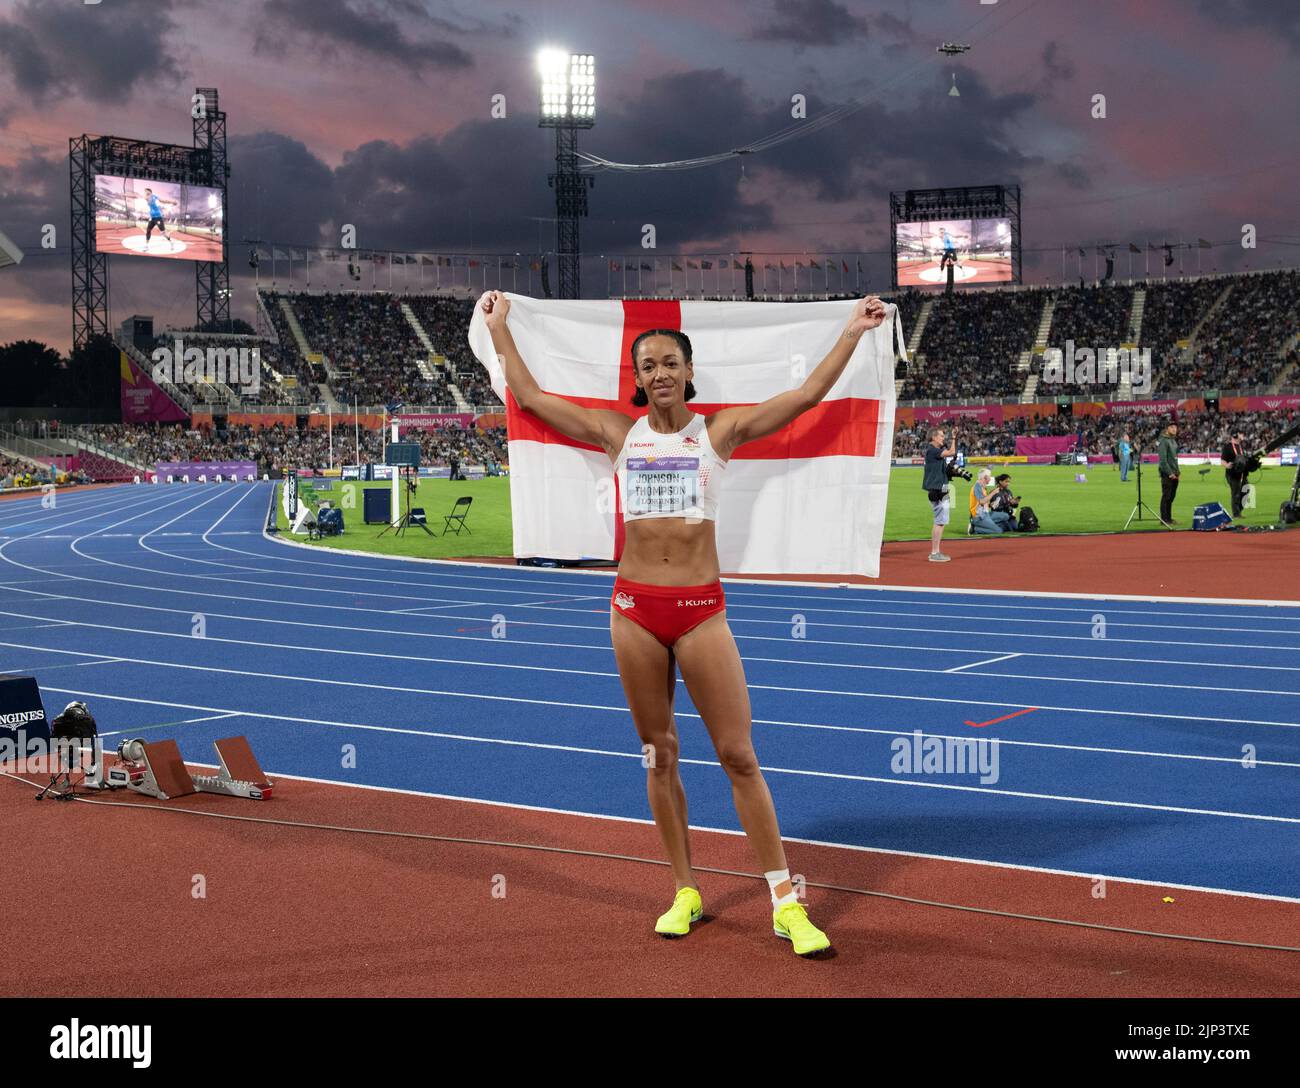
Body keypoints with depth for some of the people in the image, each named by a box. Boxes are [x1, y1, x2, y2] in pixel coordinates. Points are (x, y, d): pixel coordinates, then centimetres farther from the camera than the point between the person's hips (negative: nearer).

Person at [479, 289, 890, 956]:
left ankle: (786, 902, 2)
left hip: (701, 609, -2)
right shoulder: (619, 434, 8)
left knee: (739, 756, -3)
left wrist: (853, 331, 4)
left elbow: (807, 395, 3)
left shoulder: (720, 430, 4)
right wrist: (500, 328, 18)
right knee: (658, 755, 8)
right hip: (635, 606, 2)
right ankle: (686, 892, 21)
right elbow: (529, 396, 13)